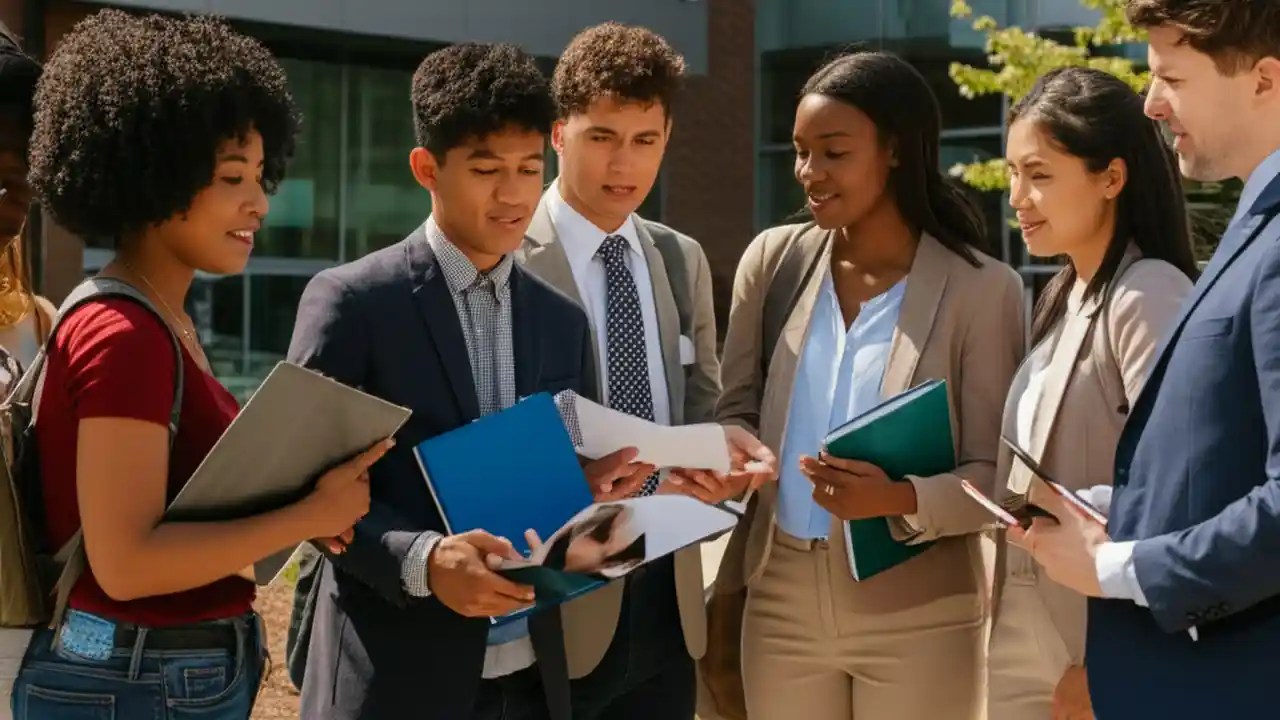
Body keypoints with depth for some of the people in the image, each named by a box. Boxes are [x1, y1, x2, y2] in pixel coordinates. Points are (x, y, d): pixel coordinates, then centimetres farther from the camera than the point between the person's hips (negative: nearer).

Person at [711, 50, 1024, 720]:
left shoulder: (981, 288, -8)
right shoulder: (773, 260, 3)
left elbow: (996, 476, -8)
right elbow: (738, 410, 9)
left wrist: (902, 499, -25)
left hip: (919, 617, -3)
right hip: (782, 600, 3)